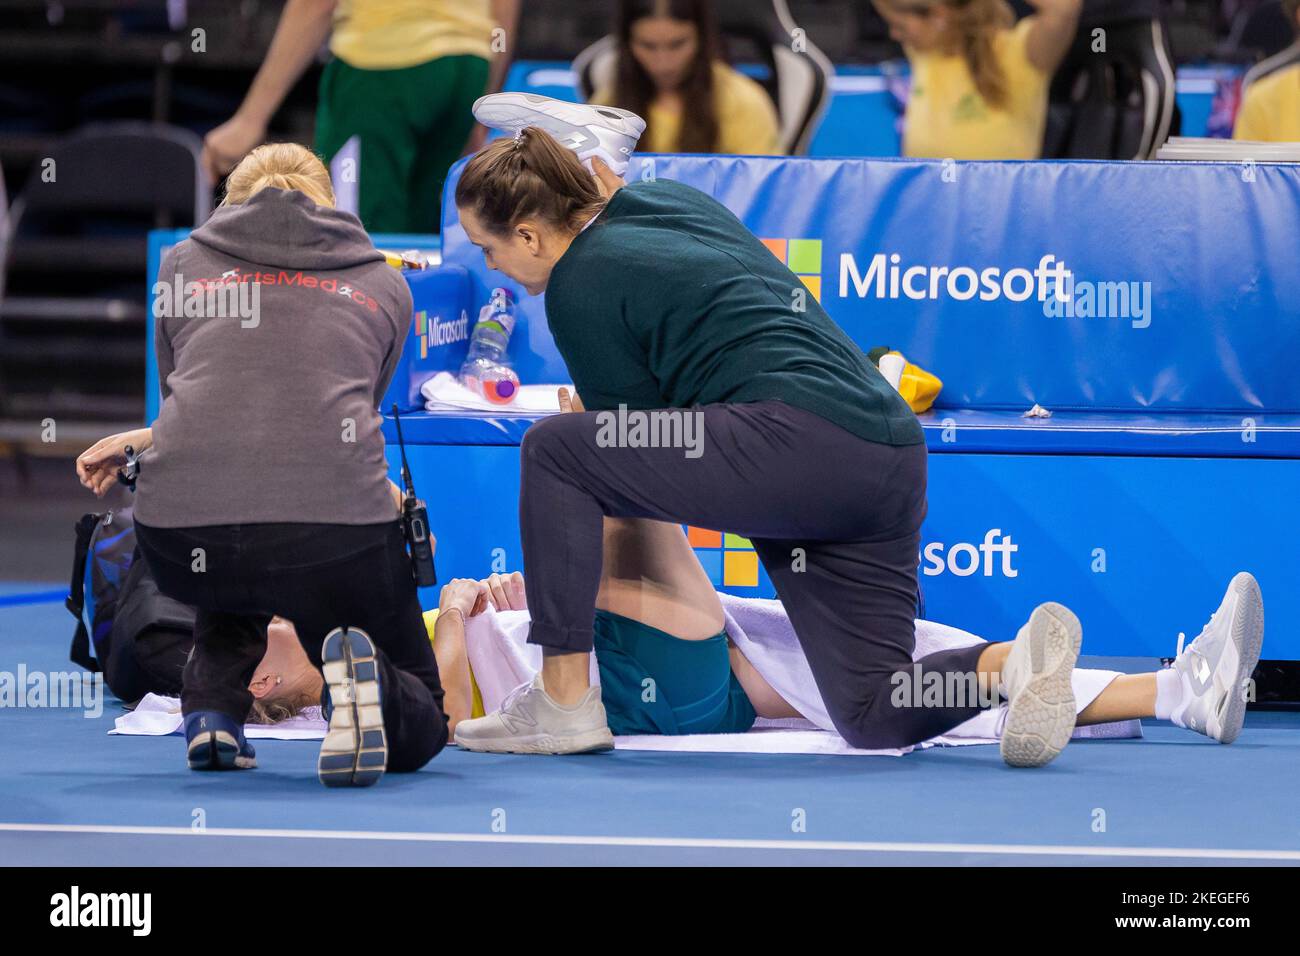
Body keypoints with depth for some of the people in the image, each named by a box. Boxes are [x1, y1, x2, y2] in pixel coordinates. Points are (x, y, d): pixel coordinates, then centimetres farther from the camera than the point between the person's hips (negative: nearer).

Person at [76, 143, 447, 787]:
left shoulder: (183, 263, 22)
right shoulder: (384, 286, 24)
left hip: (180, 539, 2)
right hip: (336, 529, -2)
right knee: (418, 732, 19)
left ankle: (212, 706, 14)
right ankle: (366, 683, -16)